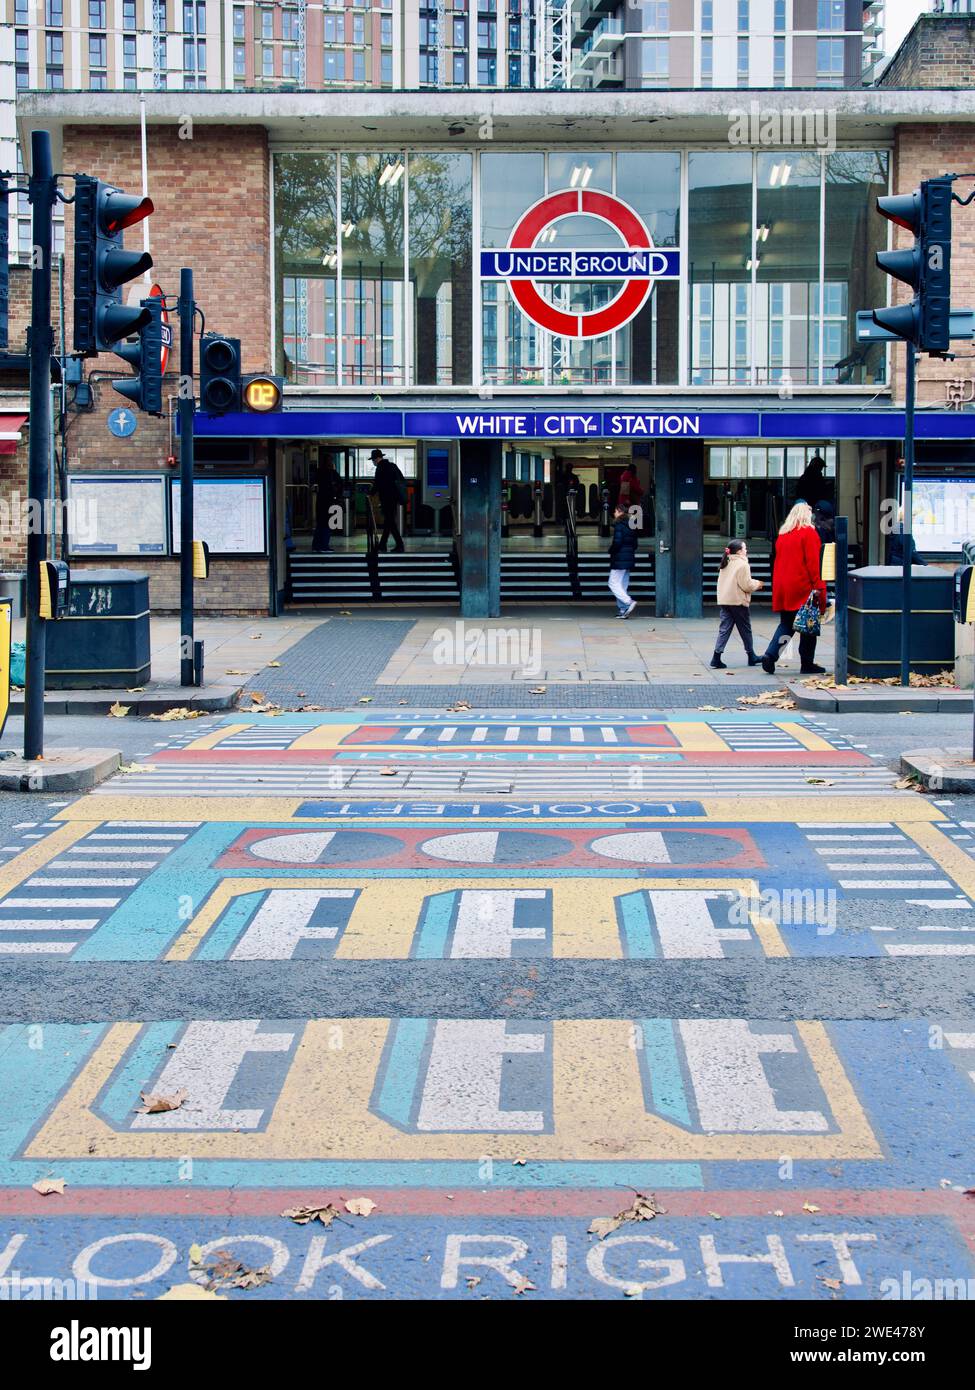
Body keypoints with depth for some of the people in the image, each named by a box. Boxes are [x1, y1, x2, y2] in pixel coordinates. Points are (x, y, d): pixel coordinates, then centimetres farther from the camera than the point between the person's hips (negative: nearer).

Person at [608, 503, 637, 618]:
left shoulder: (619, 525, -12)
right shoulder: (632, 527, 14)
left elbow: (617, 542, -20)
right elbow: (634, 544, 16)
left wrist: (611, 550, -4)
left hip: (619, 560, -9)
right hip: (629, 558, 9)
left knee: (613, 583, -5)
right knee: (623, 585, 12)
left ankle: (629, 602, -19)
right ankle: (624, 610, 9)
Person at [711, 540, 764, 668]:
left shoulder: (725, 564, 14)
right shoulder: (742, 564, -11)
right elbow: (746, 585, -15)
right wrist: (757, 584, 5)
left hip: (723, 601, 6)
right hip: (738, 602, -6)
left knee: (724, 629, 3)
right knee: (745, 629, 8)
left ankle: (717, 657, -9)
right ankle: (751, 656, 19)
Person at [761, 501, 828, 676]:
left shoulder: (782, 534, 13)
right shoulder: (808, 532, -7)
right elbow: (812, 562, -13)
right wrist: (817, 586, -12)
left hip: (782, 588, 6)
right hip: (803, 588, -6)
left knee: (786, 624, 11)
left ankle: (770, 655, -7)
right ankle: (807, 663, 7)